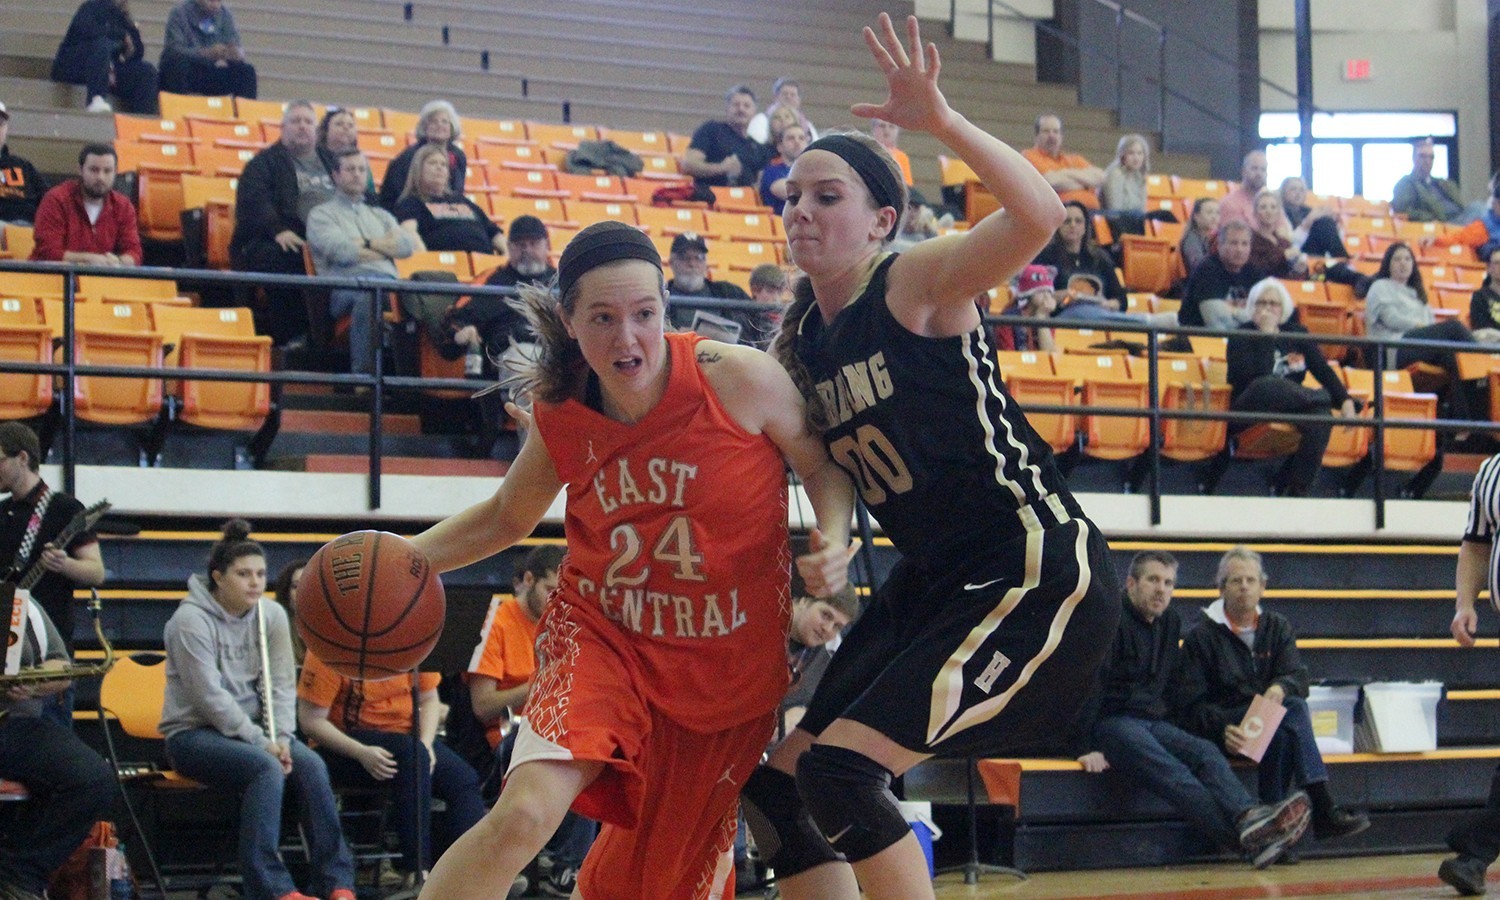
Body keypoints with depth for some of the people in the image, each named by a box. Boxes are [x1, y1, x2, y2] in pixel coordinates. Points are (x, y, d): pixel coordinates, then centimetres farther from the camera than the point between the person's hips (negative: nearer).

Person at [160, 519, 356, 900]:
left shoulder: (271, 615, 5)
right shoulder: (191, 620, -14)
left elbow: (282, 686, 2)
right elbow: (210, 697, -19)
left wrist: (281, 738, -15)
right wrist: (260, 742, -22)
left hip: (252, 726, 6)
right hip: (194, 732, -6)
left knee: (310, 765, -23)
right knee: (266, 768, -33)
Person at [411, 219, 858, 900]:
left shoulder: (739, 379, -17)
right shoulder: (559, 416, -7)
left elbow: (824, 466, 0)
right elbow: (505, 518, 12)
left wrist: (832, 540, -21)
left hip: (728, 666, 0)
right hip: (602, 638, 0)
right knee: (523, 814, -27)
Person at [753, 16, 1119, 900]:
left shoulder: (918, 281, -13)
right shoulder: (800, 336, 9)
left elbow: (1041, 214, -31)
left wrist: (941, 120, -39)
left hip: (1041, 571, -9)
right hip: (935, 581, 9)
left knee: (841, 767, -19)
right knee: (778, 787, 9)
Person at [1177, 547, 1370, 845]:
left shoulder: (1277, 627, 15)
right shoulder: (1200, 637, 2)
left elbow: (1298, 677, 0)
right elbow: (1193, 705, -5)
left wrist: (1281, 687, -26)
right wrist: (1222, 730, -27)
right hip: (1223, 724, -3)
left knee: (1293, 706, -33)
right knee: (1292, 712, -31)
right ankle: (1324, 810, -39)